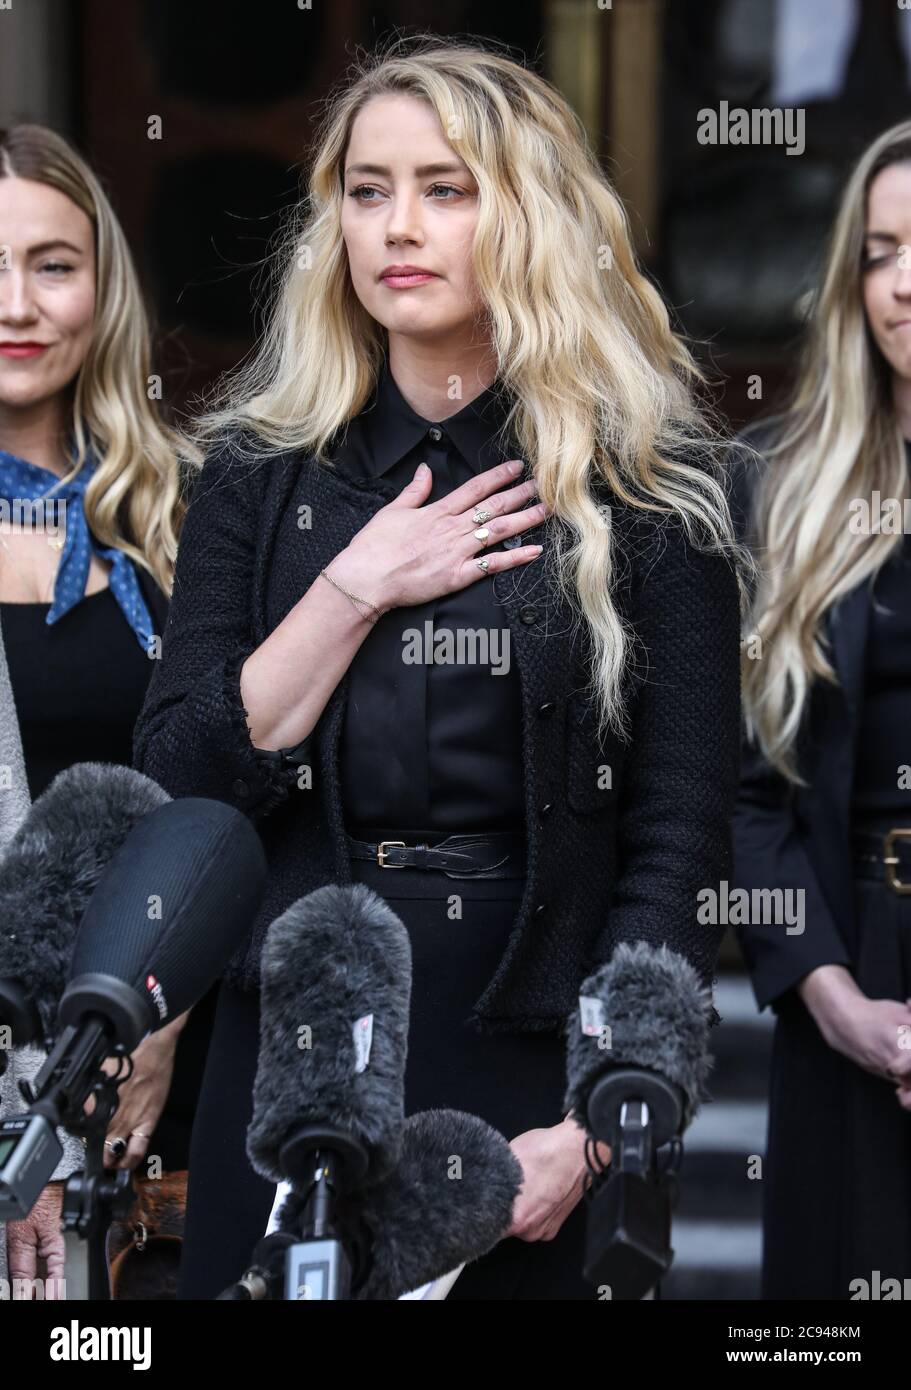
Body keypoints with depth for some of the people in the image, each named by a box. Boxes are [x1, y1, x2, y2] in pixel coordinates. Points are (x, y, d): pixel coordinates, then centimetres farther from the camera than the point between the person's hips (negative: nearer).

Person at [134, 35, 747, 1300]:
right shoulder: (262, 469, 4)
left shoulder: (648, 486, -4)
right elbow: (177, 779, -2)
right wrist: (357, 588, -13)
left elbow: (681, 843, -7)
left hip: (536, 1051, -2)